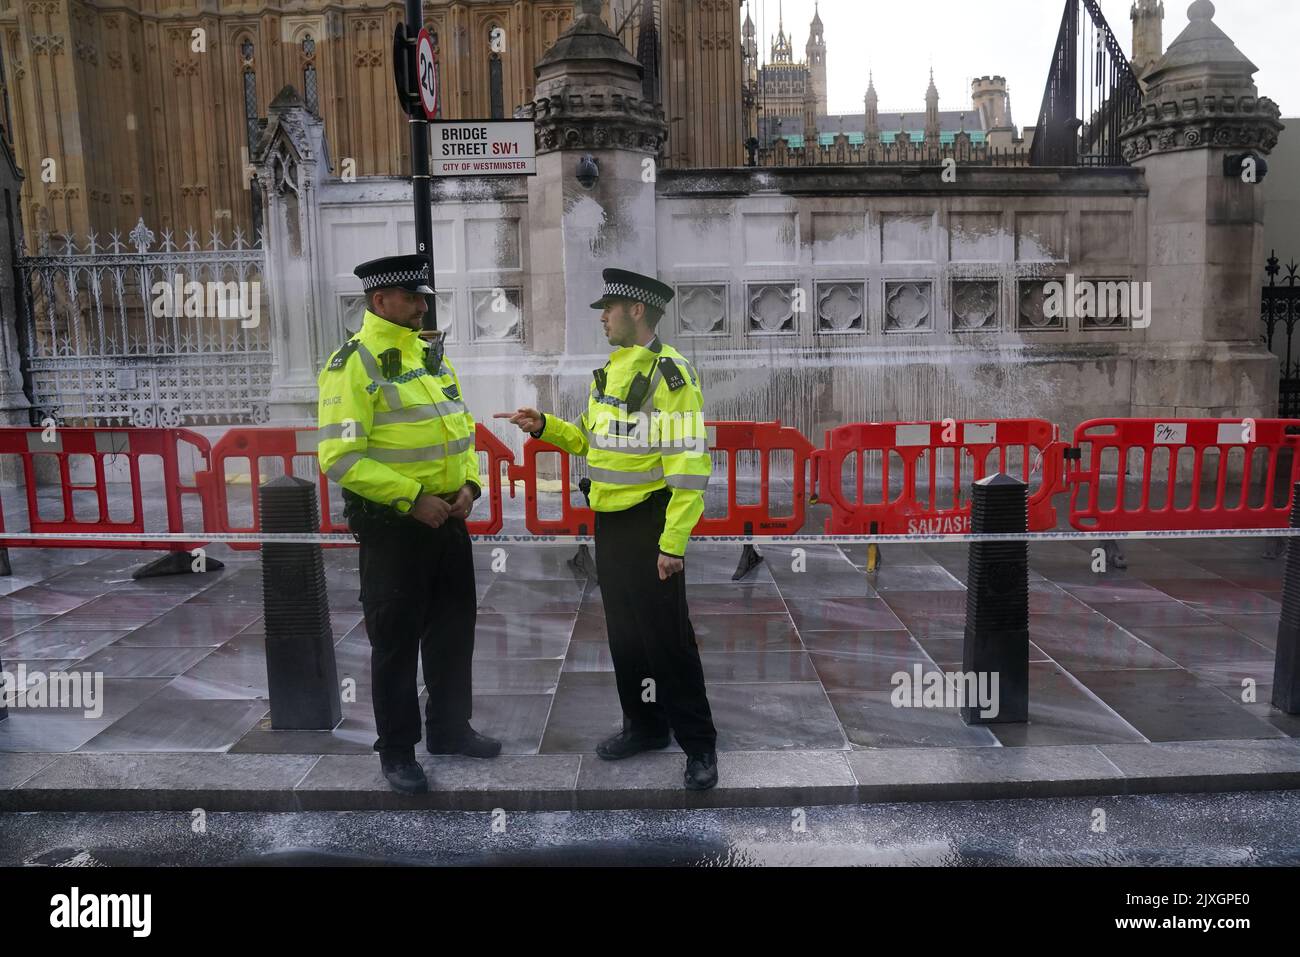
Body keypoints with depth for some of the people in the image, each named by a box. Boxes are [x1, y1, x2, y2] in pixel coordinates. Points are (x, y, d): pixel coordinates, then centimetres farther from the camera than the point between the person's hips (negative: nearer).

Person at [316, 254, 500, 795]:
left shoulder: (431, 353, 11)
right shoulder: (352, 364, -13)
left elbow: (461, 426, 17)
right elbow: (339, 457, -20)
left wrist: (469, 485, 1)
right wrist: (412, 499, -21)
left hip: (448, 518, 8)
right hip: (392, 525, -7)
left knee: (454, 629, 17)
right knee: (396, 640, 4)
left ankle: (450, 729, 35)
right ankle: (397, 752, 21)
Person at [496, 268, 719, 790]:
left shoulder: (669, 373, -16)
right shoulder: (609, 371, 11)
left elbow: (689, 464, -20)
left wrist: (673, 541, -22)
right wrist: (545, 427, 6)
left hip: (650, 523, -8)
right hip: (609, 520, 8)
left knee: (667, 636, -1)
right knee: (623, 631, 16)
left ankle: (698, 744, 14)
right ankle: (645, 725, 32)